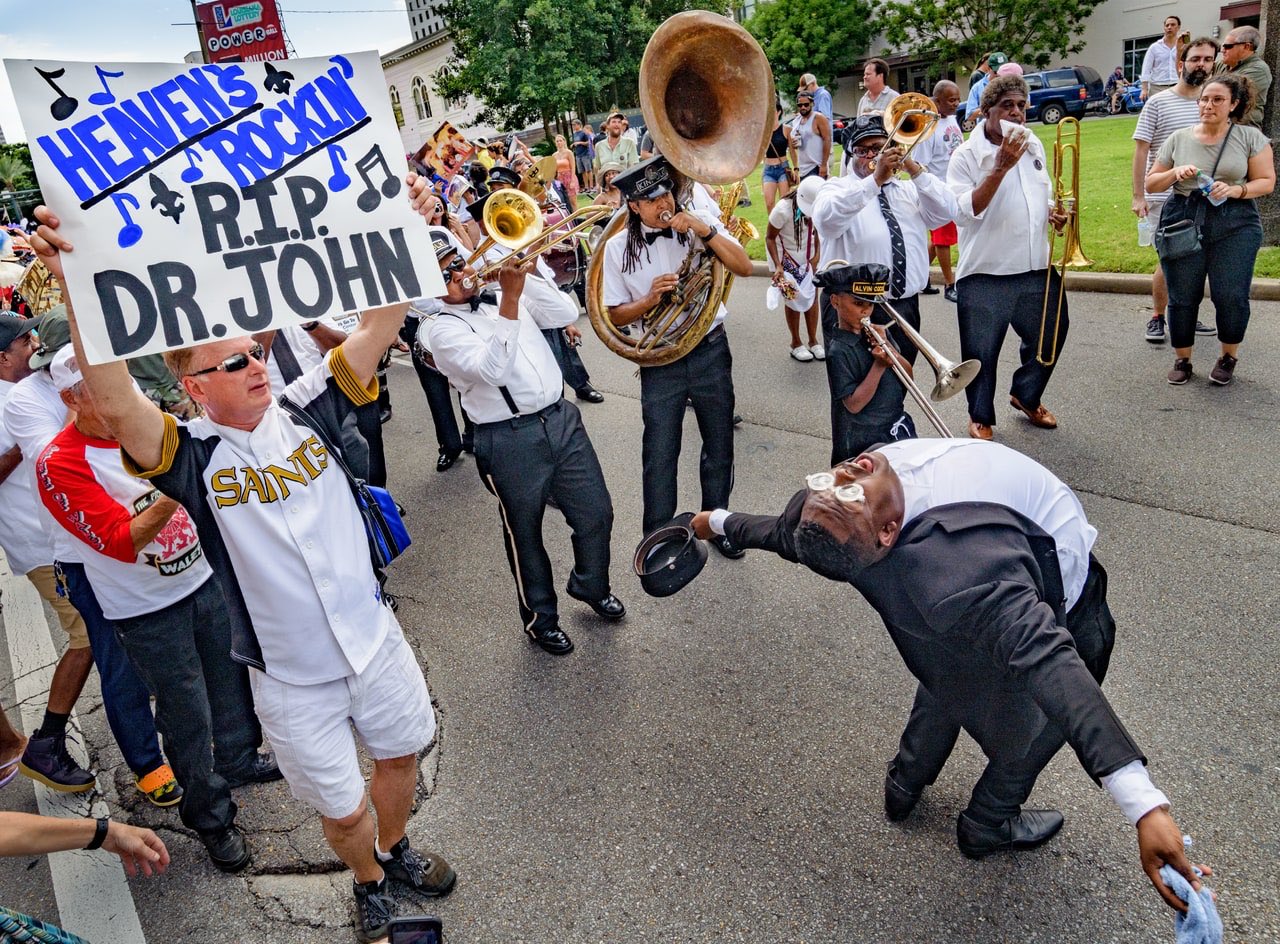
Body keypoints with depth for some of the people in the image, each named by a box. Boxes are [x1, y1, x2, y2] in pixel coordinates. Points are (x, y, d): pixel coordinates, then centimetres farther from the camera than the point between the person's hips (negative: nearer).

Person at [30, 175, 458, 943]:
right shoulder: (190, 456, -15)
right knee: (341, 809, 15)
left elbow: (380, 326, -14)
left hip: (374, 636, 3)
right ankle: (369, 882, 49)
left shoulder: (304, 411, -7)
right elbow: (114, 401, -35)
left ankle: (396, 846, 56)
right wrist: (77, 283, -43)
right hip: (290, 678, -3)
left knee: (402, 753, 25)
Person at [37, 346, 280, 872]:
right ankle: (210, 816, 29)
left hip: (205, 578, 6)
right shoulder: (60, 465, -20)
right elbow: (122, 542, -27)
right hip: (148, 611, -5)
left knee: (231, 678, 22)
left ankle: (240, 760, 48)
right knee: (188, 715, 7)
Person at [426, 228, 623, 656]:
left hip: (561, 418, 5)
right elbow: (493, 370, -24)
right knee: (525, 535, 11)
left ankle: (591, 586, 39)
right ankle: (540, 618, 32)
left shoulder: (504, 298, 12)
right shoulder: (444, 330, -8)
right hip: (509, 442, -5)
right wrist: (510, 299, -27)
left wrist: (529, 267, 0)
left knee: (596, 513, 11)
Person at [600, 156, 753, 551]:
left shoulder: (698, 223, -4)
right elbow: (616, 315, -2)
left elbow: (744, 267, -12)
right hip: (660, 361, -1)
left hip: (710, 350, 2)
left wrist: (705, 230, -22)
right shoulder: (618, 248, -6)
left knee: (719, 445, 14)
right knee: (659, 456, 2)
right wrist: (650, 299, -21)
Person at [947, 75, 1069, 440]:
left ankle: (1025, 396, 42)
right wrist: (1001, 167, -27)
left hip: (1036, 270, 6)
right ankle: (981, 417, 23)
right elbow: (963, 212, -23)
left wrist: (1053, 213, 4)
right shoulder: (967, 155, -10)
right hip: (985, 275, -6)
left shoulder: (1034, 146, 10)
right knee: (981, 353, 2)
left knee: (1049, 339, 18)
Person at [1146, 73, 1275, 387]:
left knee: (1230, 297, -6)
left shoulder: (1250, 137, 3)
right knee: (1182, 297, 3)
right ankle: (1182, 360, 19)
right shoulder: (1178, 138, 7)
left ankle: (1228, 357, 16)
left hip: (1235, 225, -1)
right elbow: (1151, 184, 10)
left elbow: (1267, 182, 2)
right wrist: (1175, 172, -10)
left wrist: (1236, 190, -16)